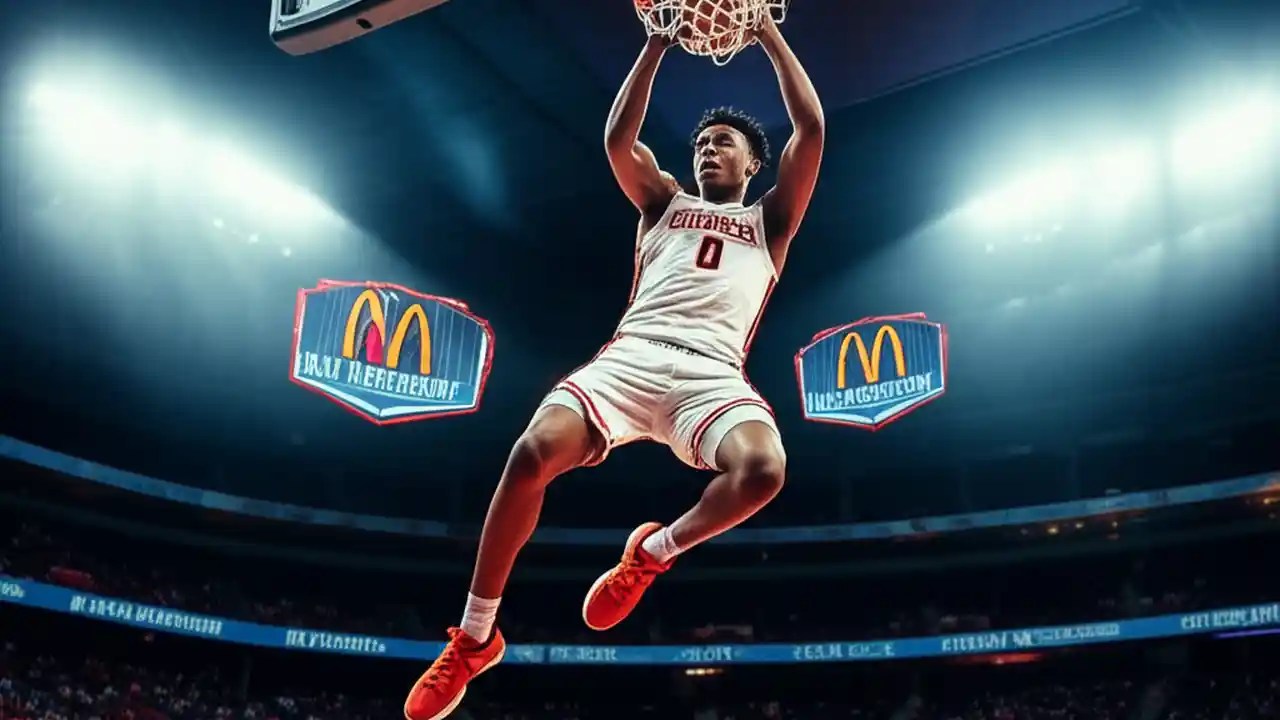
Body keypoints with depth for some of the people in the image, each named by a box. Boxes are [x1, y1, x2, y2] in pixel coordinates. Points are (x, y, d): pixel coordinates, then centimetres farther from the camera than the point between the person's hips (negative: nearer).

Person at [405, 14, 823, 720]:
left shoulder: (769, 220, 26)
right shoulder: (663, 203, 30)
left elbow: (811, 129, 16)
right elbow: (618, 138, 14)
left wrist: (768, 31, 19)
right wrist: (660, 37, 16)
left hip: (710, 373, -1)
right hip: (630, 356, 1)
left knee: (762, 470, -36)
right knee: (532, 454, -28)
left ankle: (653, 550, -5)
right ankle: (473, 638, -10)